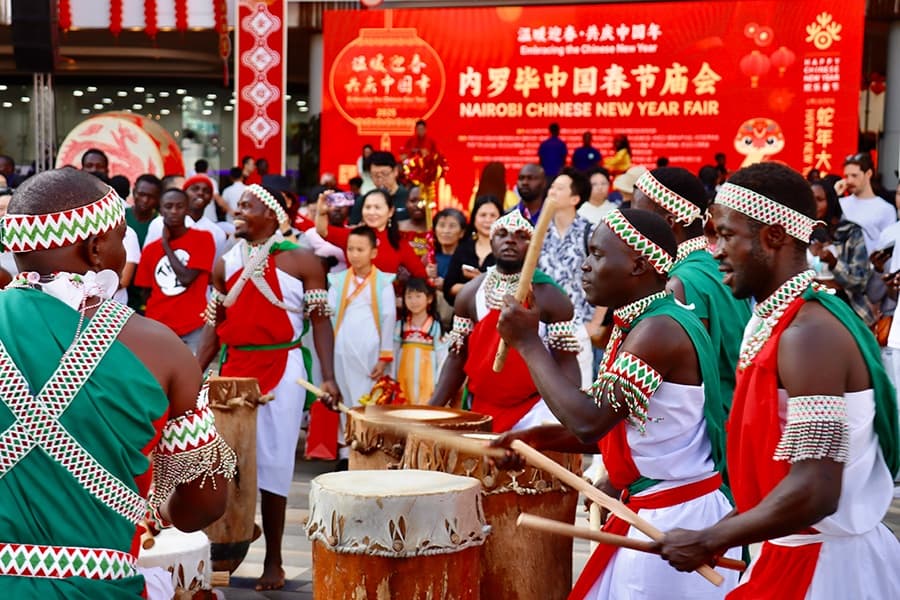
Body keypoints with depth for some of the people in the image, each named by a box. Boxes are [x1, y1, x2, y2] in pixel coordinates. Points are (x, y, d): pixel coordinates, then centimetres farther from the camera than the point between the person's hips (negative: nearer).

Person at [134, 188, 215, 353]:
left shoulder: (202, 239, 0)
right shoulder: (150, 249, 11)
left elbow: (186, 277, -10)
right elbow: (147, 294, 18)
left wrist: (166, 244, -1)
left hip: (193, 329, -3)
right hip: (158, 330, 3)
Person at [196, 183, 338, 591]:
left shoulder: (302, 261, -2)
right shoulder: (226, 263, 10)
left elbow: (320, 320, -3)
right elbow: (215, 325, 14)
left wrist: (328, 376, -12)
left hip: (282, 370, -4)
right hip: (234, 368, 4)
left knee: (272, 464, 1)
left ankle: (273, 560, 11)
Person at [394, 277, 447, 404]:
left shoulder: (436, 326, -3)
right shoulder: (400, 325, 7)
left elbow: (442, 357, -4)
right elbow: (394, 353, 9)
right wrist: (392, 380, 5)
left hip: (427, 379, -3)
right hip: (405, 379, 3)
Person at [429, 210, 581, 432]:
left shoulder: (551, 297, -6)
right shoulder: (470, 294, 6)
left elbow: (566, 363, -8)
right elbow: (457, 357, 10)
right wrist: (432, 408, 0)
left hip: (535, 411, -4)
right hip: (483, 409, 4)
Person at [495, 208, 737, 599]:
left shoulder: (659, 329, -22)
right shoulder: (638, 325, 10)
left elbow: (590, 422, -27)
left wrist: (528, 343, -18)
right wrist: (543, 437, 3)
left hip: (673, 518, -9)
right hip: (649, 514, 9)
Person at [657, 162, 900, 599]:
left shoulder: (808, 333, -22)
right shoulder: (776, 321, 8)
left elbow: (815, 492, -27)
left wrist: (708, 541, -18)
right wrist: (725, 530, 10)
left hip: (826, 563, -8)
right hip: (796, 555, 8)